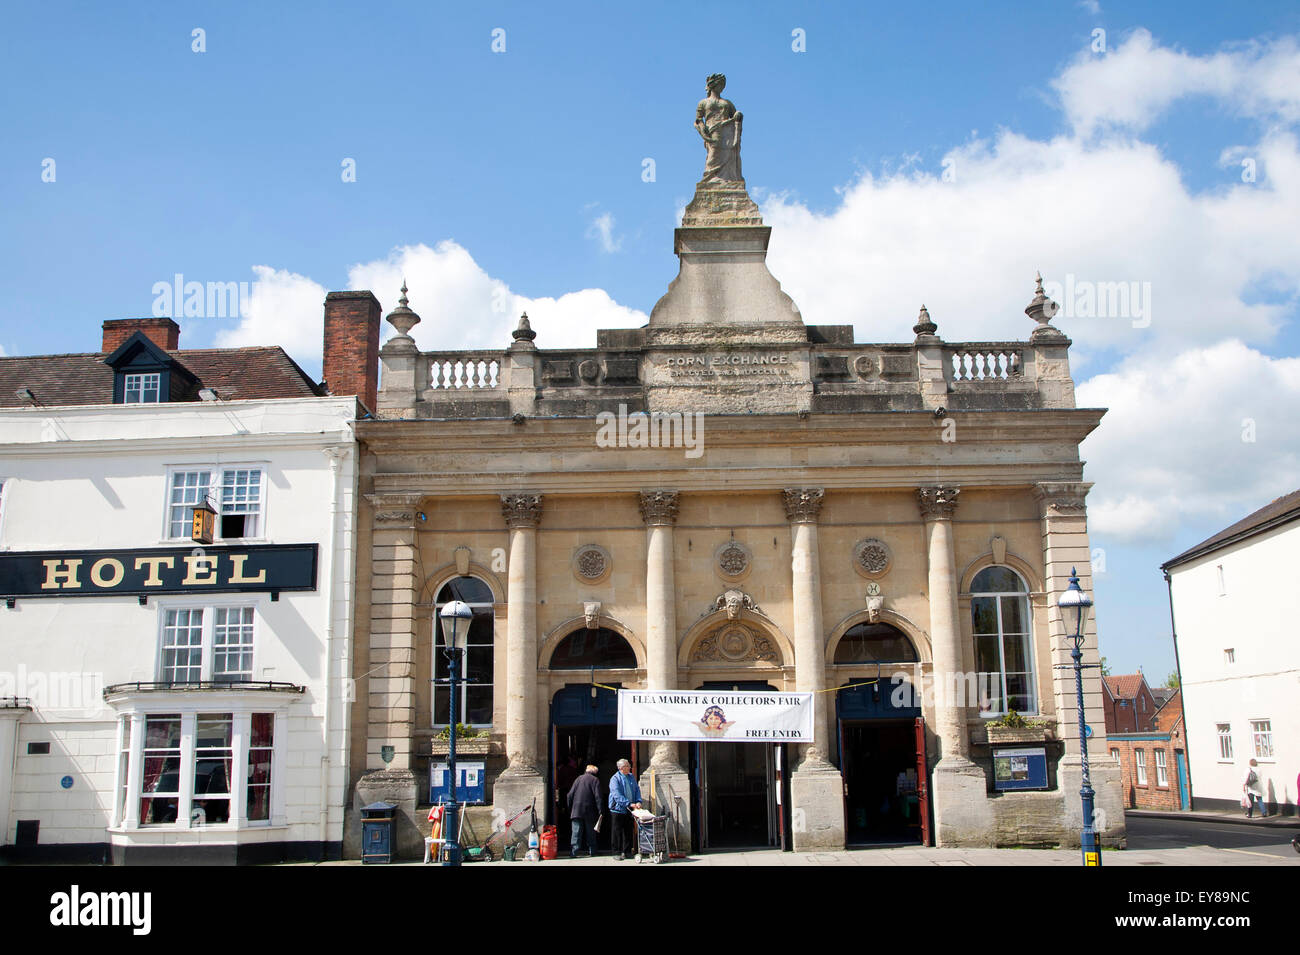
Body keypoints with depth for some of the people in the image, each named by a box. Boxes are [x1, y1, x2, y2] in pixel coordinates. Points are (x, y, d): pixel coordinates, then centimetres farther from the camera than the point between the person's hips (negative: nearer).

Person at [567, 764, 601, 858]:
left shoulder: (578, 779, 10)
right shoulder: (595, 780, -1)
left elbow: (570, 795, 8)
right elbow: (597, 796, -9)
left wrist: (570, 809, 14)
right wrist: (600, 811, -8)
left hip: (576, 810, 2)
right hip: (589, 811, -2)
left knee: (576, 832, -2)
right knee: (591, 832, 12)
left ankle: (573, 852, -12)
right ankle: (592, 851, 15)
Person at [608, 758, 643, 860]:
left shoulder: (632, 777, 11)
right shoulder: (615, 779, -11)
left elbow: (637, 790, 12)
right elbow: (617, 795, -20)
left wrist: (638, 801, -7)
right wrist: (629, 804, -27)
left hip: (629, 810, 6)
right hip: (618, 809, -6)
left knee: (629, 831, 9)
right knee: (617, 832, 1)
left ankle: (627, 852, 17)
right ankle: (617, 853, 8)